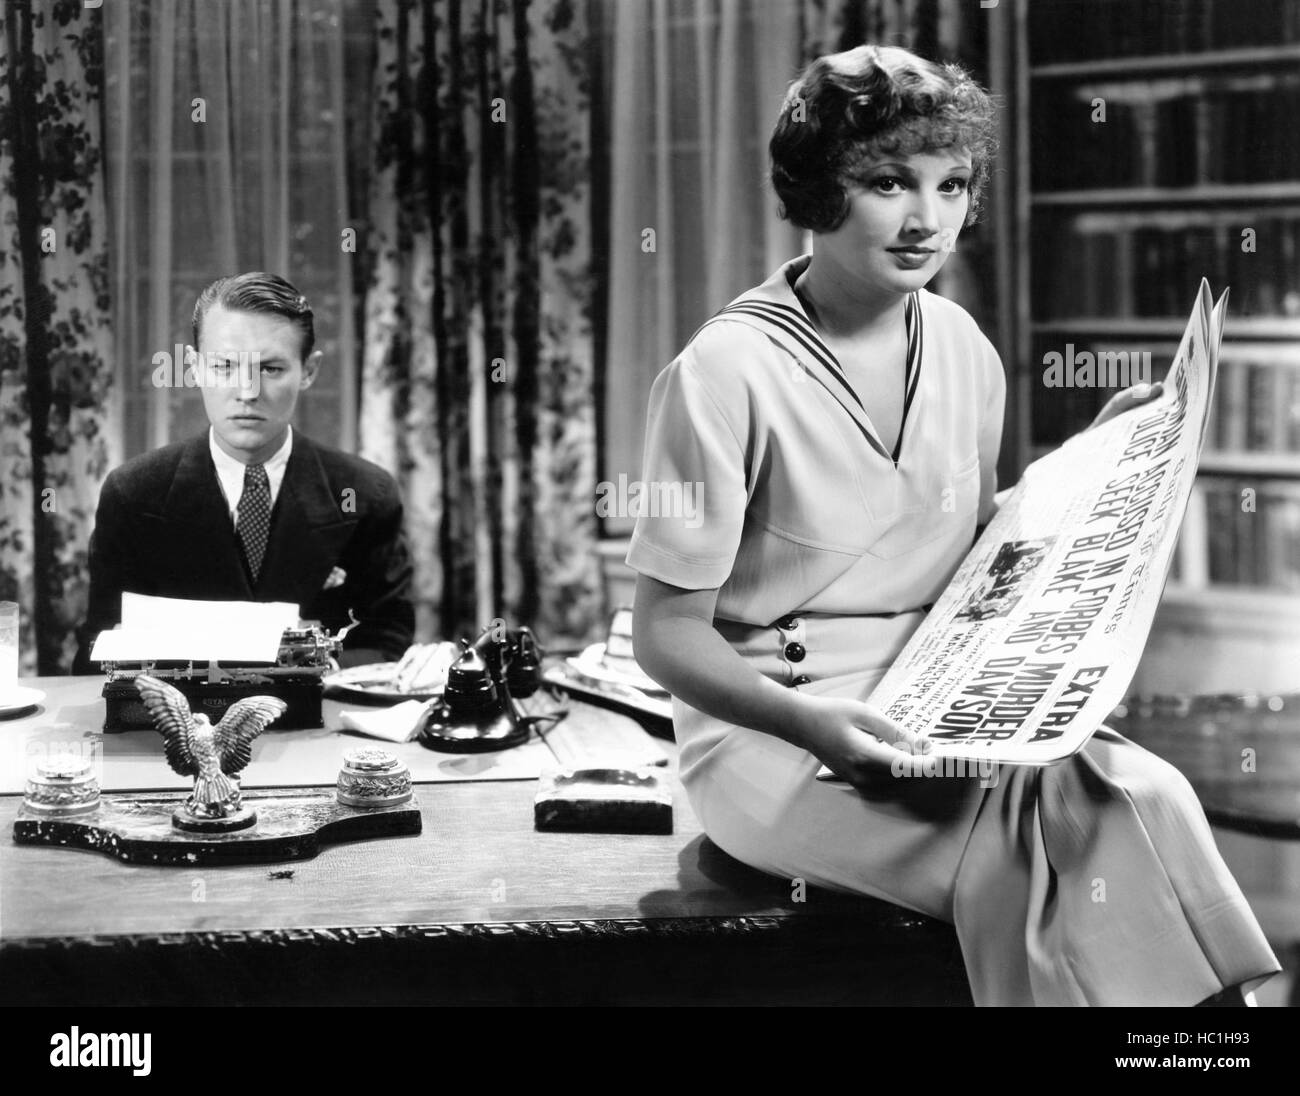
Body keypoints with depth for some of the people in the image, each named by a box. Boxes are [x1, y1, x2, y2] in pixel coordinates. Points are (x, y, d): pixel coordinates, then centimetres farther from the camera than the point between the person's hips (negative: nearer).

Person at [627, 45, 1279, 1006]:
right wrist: (809, 722, -28)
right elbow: (669, 631, -11)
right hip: (771, 736, -6)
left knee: (1143, 793, -23)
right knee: (1055, 825, -28)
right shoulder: (725, 374, -14)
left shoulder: (961, 348, 5)